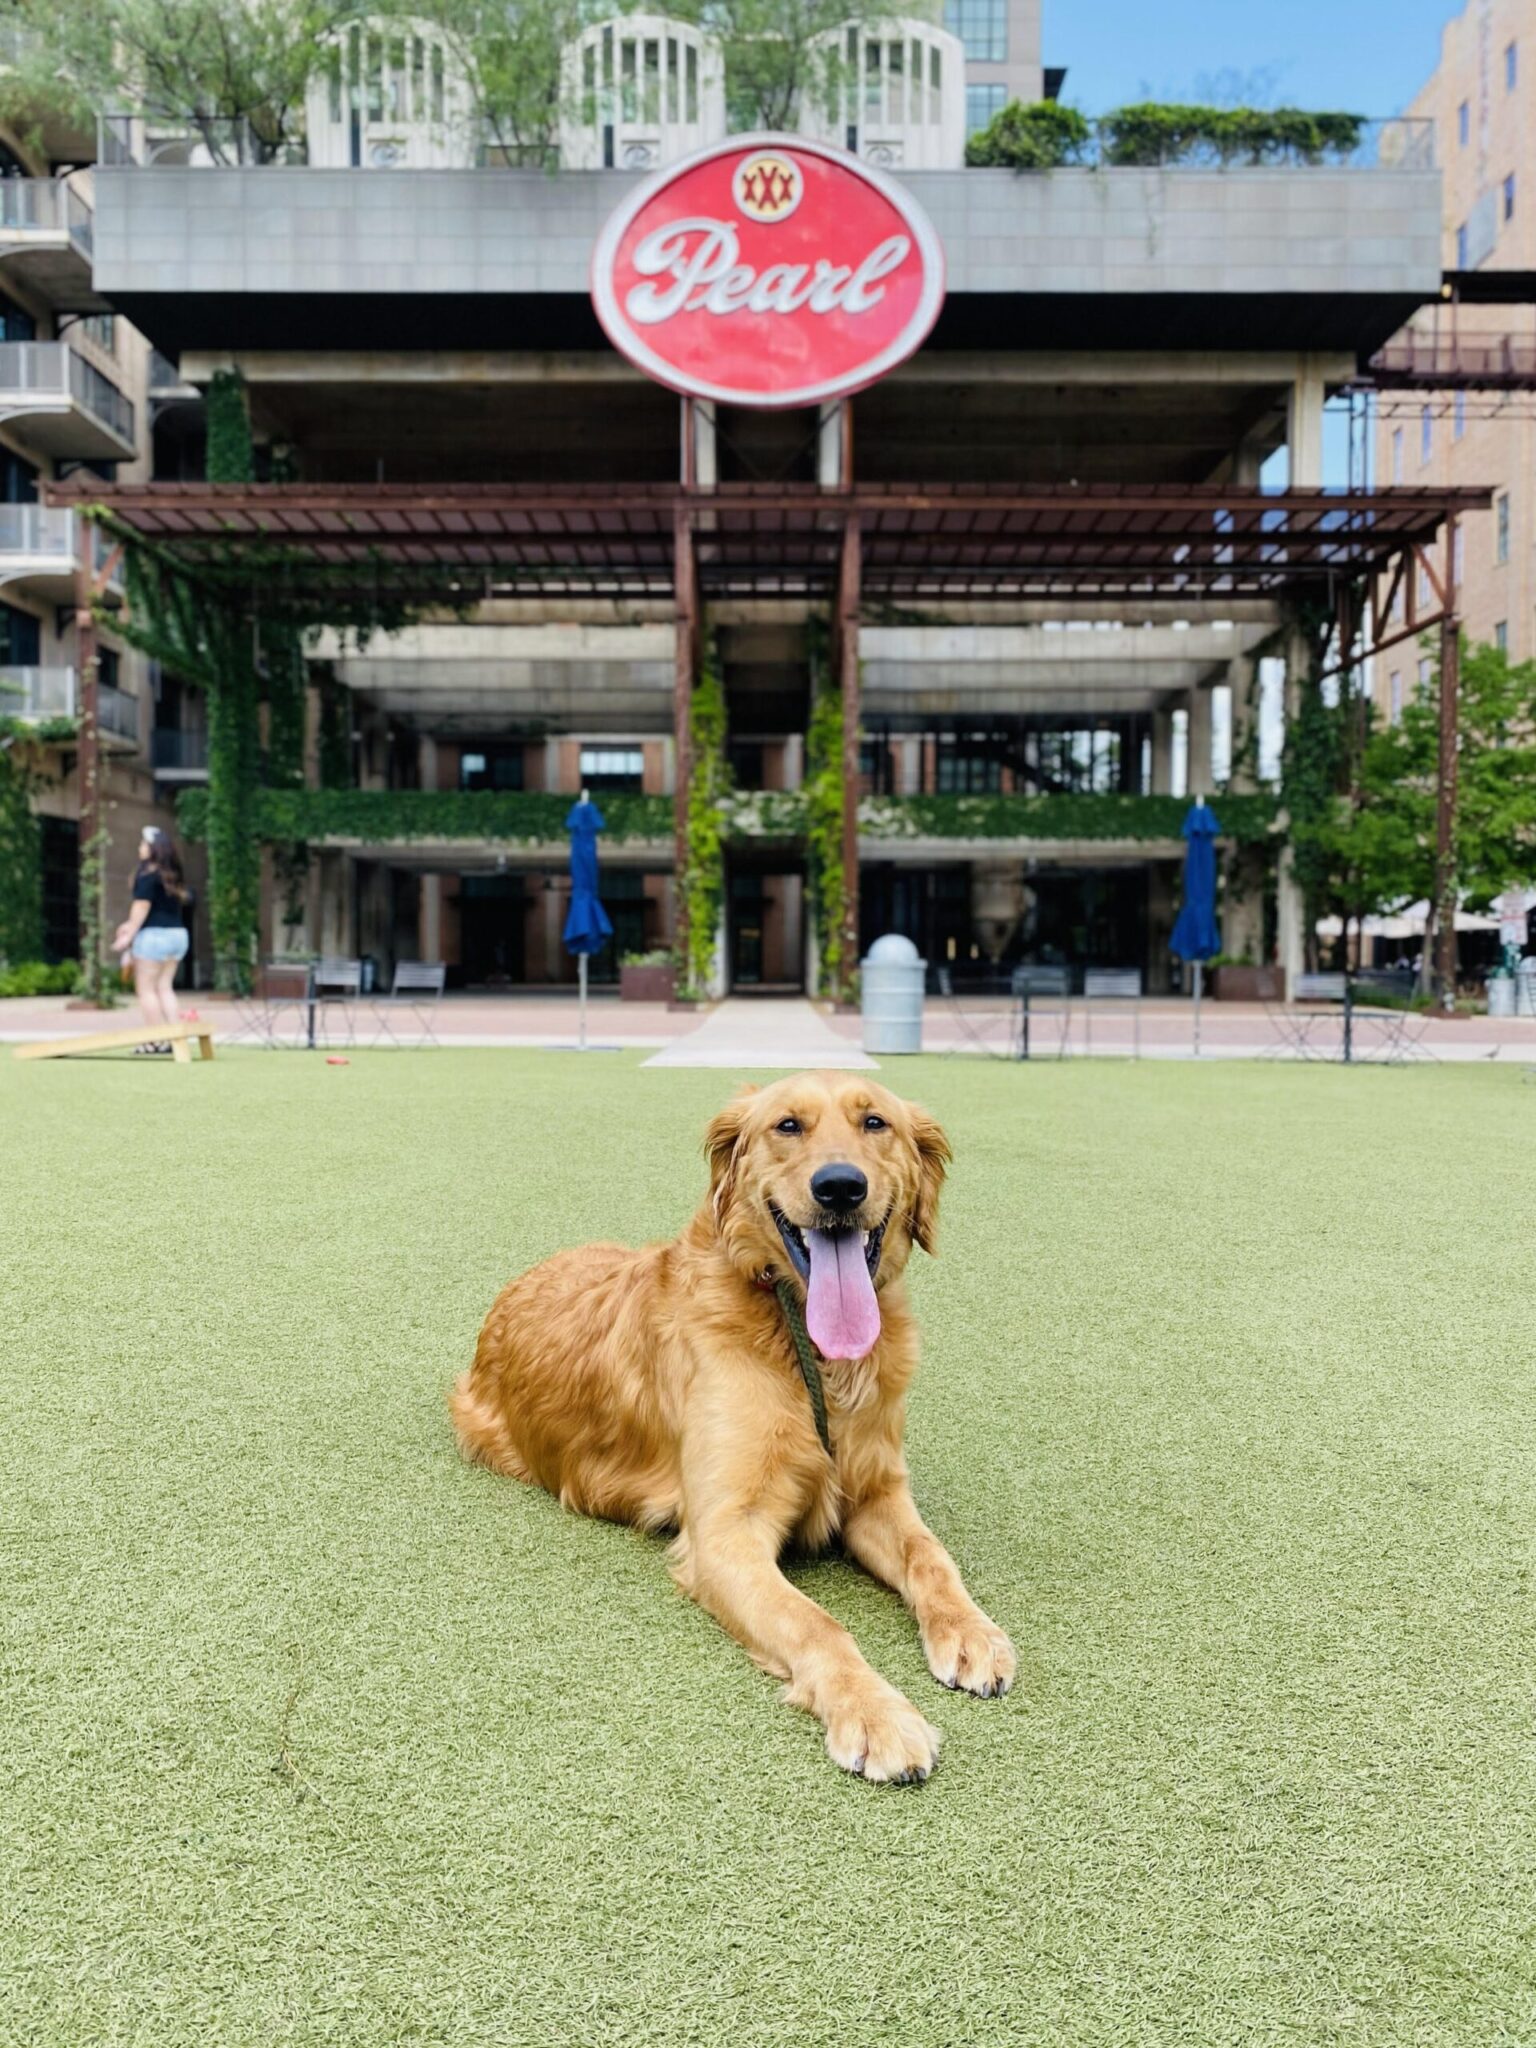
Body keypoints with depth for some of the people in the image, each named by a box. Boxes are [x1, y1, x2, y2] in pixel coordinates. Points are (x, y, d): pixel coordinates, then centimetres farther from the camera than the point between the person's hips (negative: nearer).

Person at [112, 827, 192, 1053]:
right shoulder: (172, 876, 14)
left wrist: (129, 935, -10)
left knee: (146, 989, -1)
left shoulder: (148, 875, -10)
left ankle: (158, 1040, -5)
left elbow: (142, 907, -14)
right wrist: (131, 924, 29)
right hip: (178, 934, 8)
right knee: (165, 987, 11)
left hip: (153, 935, -8)